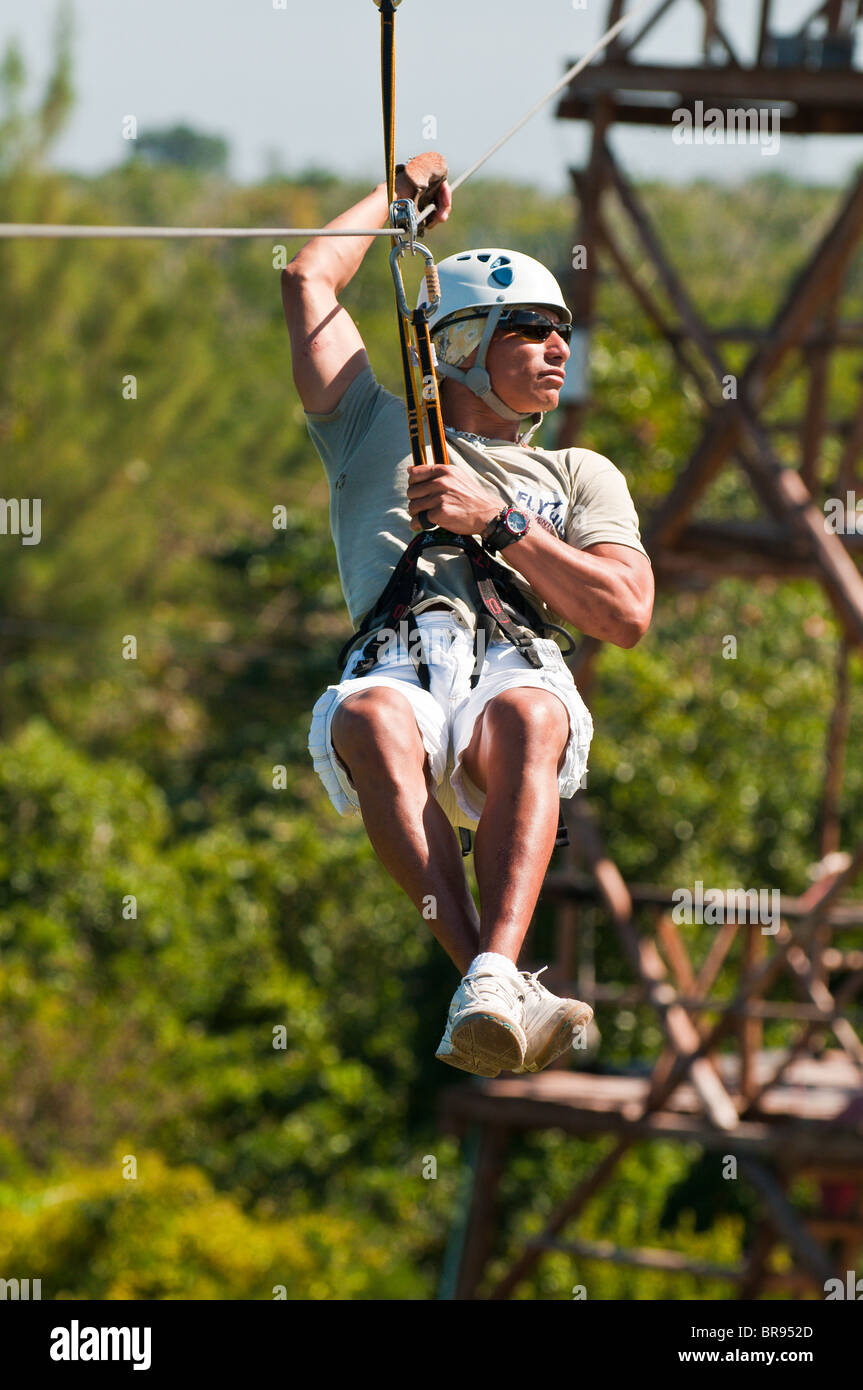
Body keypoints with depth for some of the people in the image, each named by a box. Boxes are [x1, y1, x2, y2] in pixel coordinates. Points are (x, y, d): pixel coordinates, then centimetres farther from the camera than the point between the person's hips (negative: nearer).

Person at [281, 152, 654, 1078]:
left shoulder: (580, 477, 32)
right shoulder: (377, 434, 34)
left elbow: (626, 616, 15)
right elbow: (309, 277, 30)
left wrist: (496, 521, 6)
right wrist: (400, 193, 44)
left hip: (520, 669, 1)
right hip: (399, 666, 0)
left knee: (523, 720, -39)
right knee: (373, 717, -40)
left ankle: (490, 983, -57)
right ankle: (494, 985, -53)